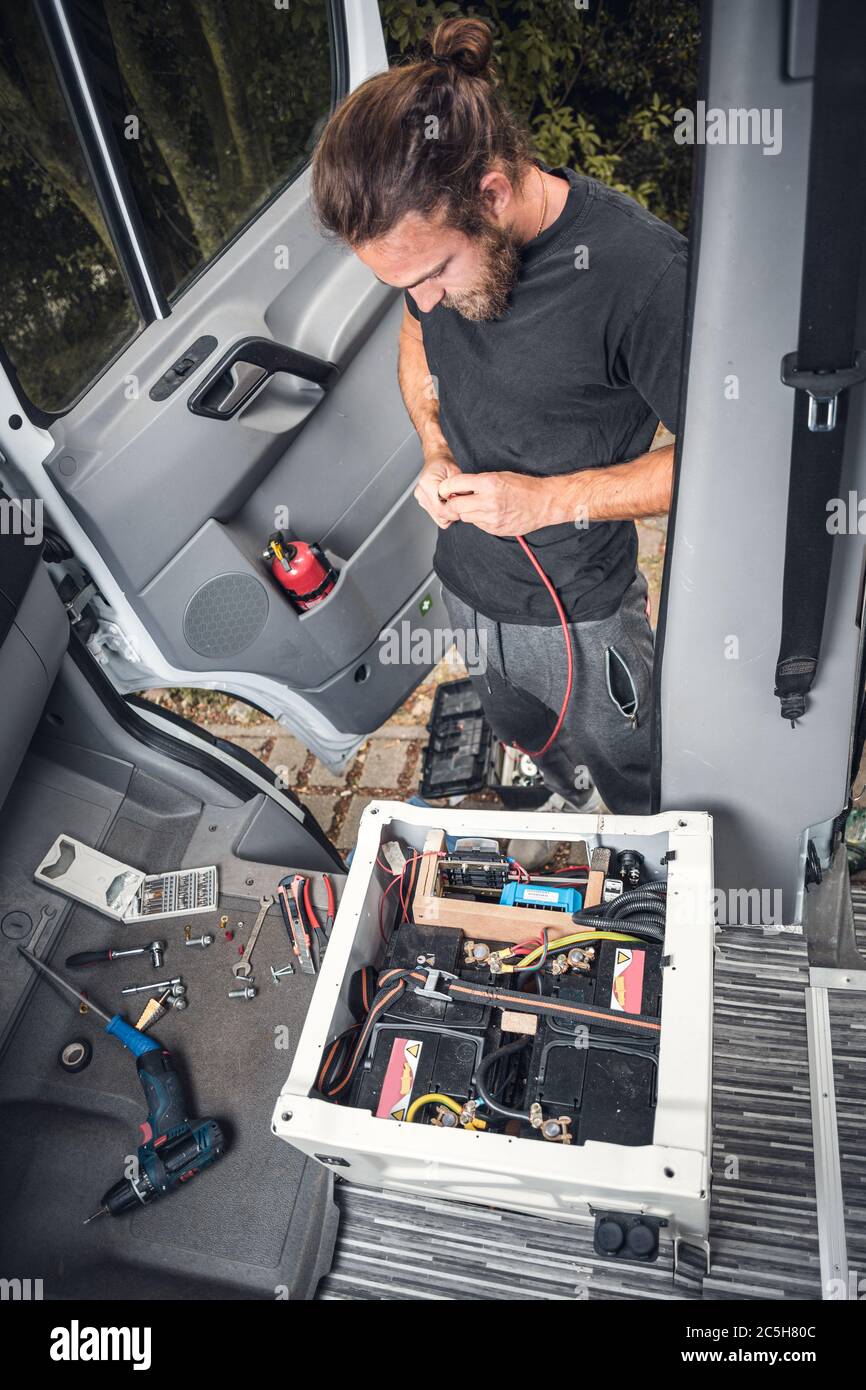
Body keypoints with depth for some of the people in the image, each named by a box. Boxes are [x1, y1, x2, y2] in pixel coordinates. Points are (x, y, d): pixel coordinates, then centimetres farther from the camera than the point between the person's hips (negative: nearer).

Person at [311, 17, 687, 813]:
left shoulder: (640, 270, -30)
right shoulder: (435, 239, -10)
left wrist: (549, 499, -26)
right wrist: (436, 451, -7)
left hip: (577, 611, -6)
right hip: (465, 581, 6)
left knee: (630, 782, 18)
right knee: (526, 736, 31)